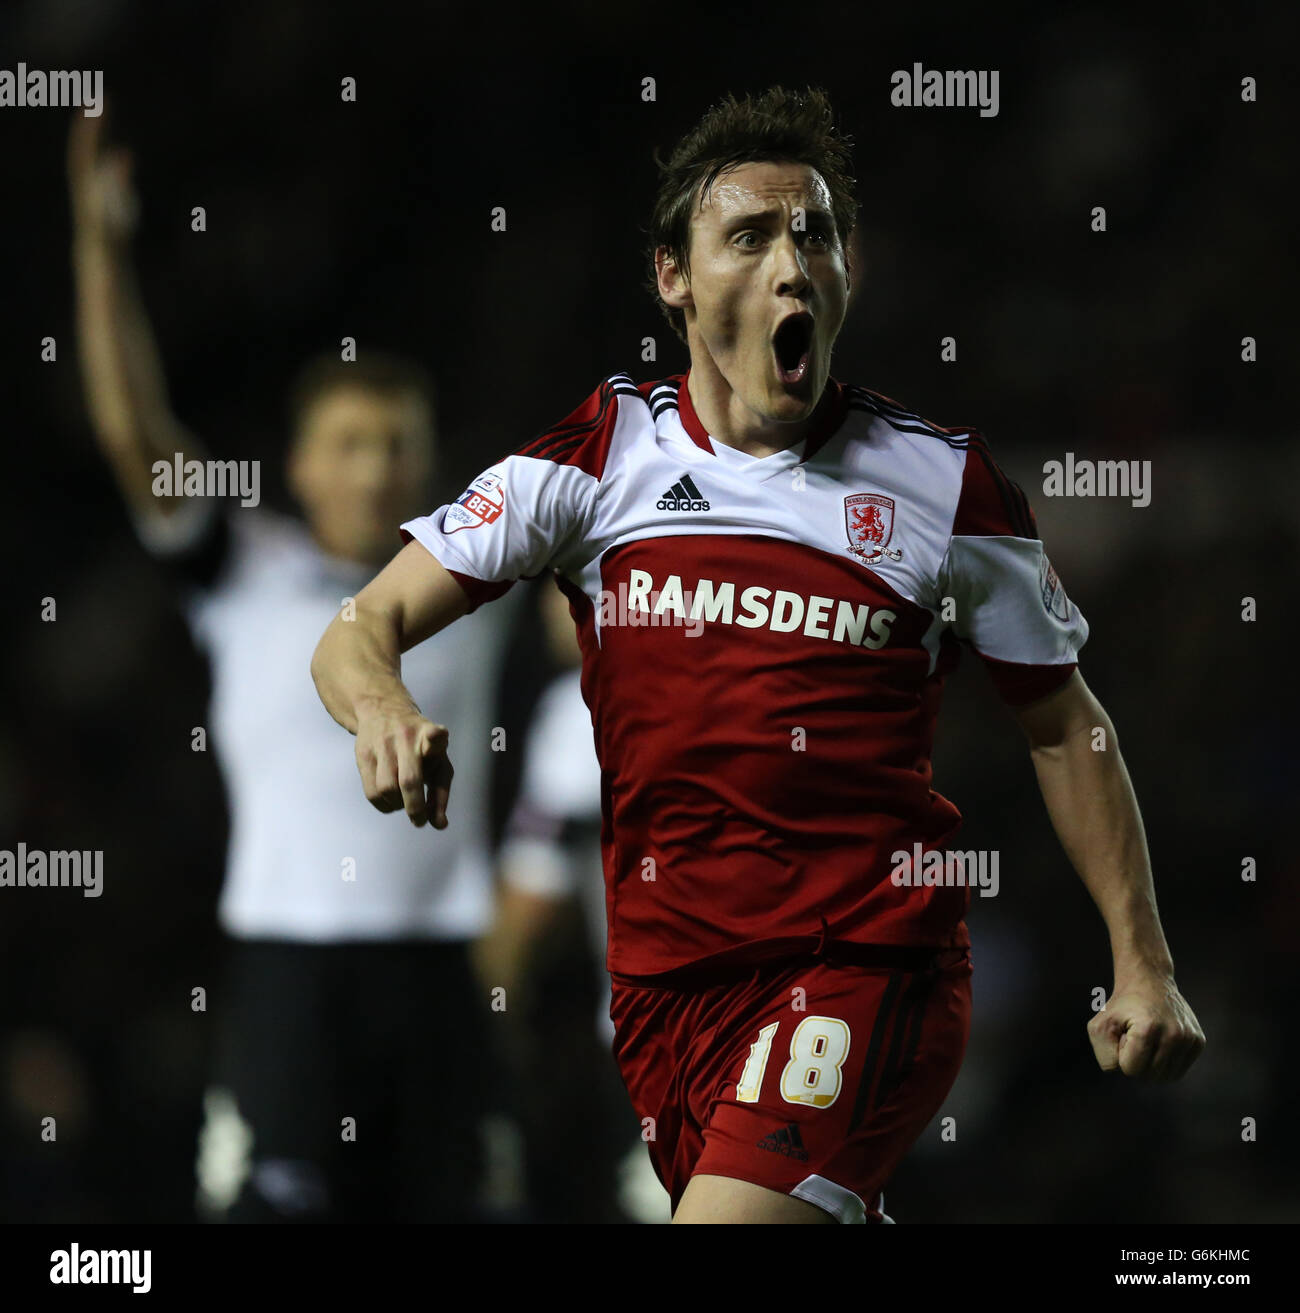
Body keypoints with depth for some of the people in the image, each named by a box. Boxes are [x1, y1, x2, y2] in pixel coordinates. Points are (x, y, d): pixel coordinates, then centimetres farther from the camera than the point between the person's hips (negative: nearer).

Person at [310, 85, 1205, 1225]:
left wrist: (1142, 964, 6)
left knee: (730, 1216, -26)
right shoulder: (597, 457, 3)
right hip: (664, 974, 4)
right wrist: (384, 710, -23)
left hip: (870, 963, -4)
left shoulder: (944, 480, 0)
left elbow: (1063, 725, 12)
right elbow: (362, 631, 1)